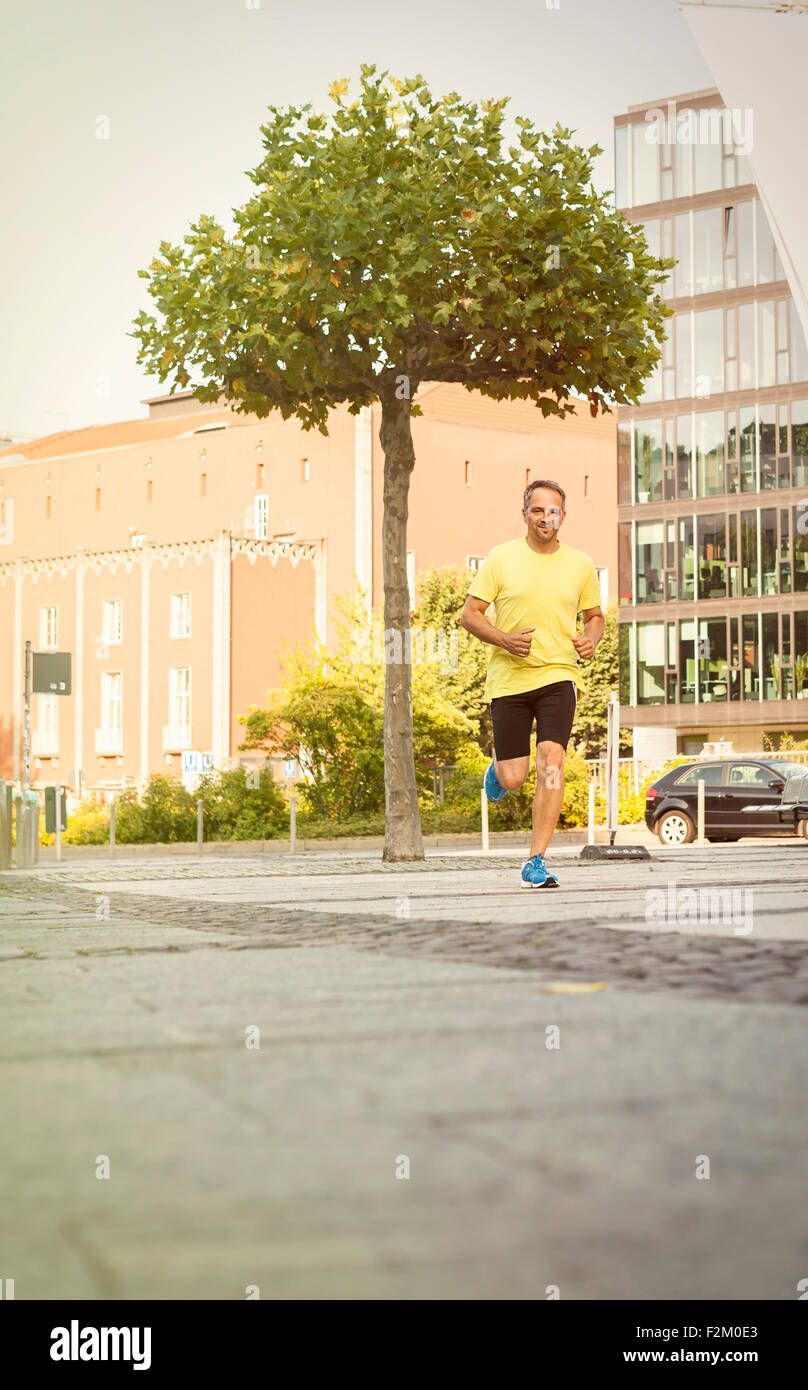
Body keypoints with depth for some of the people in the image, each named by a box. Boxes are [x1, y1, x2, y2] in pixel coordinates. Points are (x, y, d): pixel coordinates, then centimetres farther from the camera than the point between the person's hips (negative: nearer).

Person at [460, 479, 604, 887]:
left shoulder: (580, 564, 7)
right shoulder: (502, 558, 0)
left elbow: (595, 616, 20)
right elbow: (470, 615, 1)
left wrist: (591, 639, -3)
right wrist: (504, 639, -17)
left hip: (558, 675, 1)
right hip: (509, 679, -1)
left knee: (551, 762, -18)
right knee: (513, 779, -1)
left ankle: (536, 862, -12)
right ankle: (499, 767, 39)